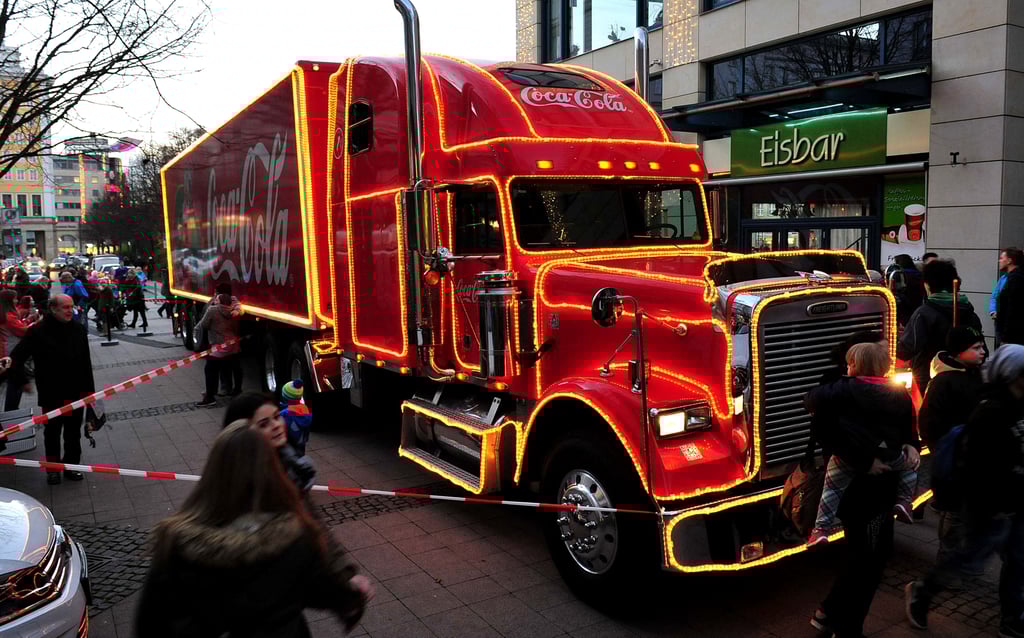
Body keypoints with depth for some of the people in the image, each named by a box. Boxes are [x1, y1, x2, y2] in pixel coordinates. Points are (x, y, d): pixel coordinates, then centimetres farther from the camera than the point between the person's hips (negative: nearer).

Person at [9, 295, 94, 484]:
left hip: (76, 392, 3)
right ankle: (53, 468, 26)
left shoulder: (78, 330, 1)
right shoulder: (38, 331, -12)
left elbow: (86, 363, 5)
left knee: (73, 433, 12)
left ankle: (71, 465, 26)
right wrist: (22, 380, -19)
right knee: (52, 433, 12)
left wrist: (89, 390, 6)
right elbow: (16, 357, -9)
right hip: (51, 394, -3)